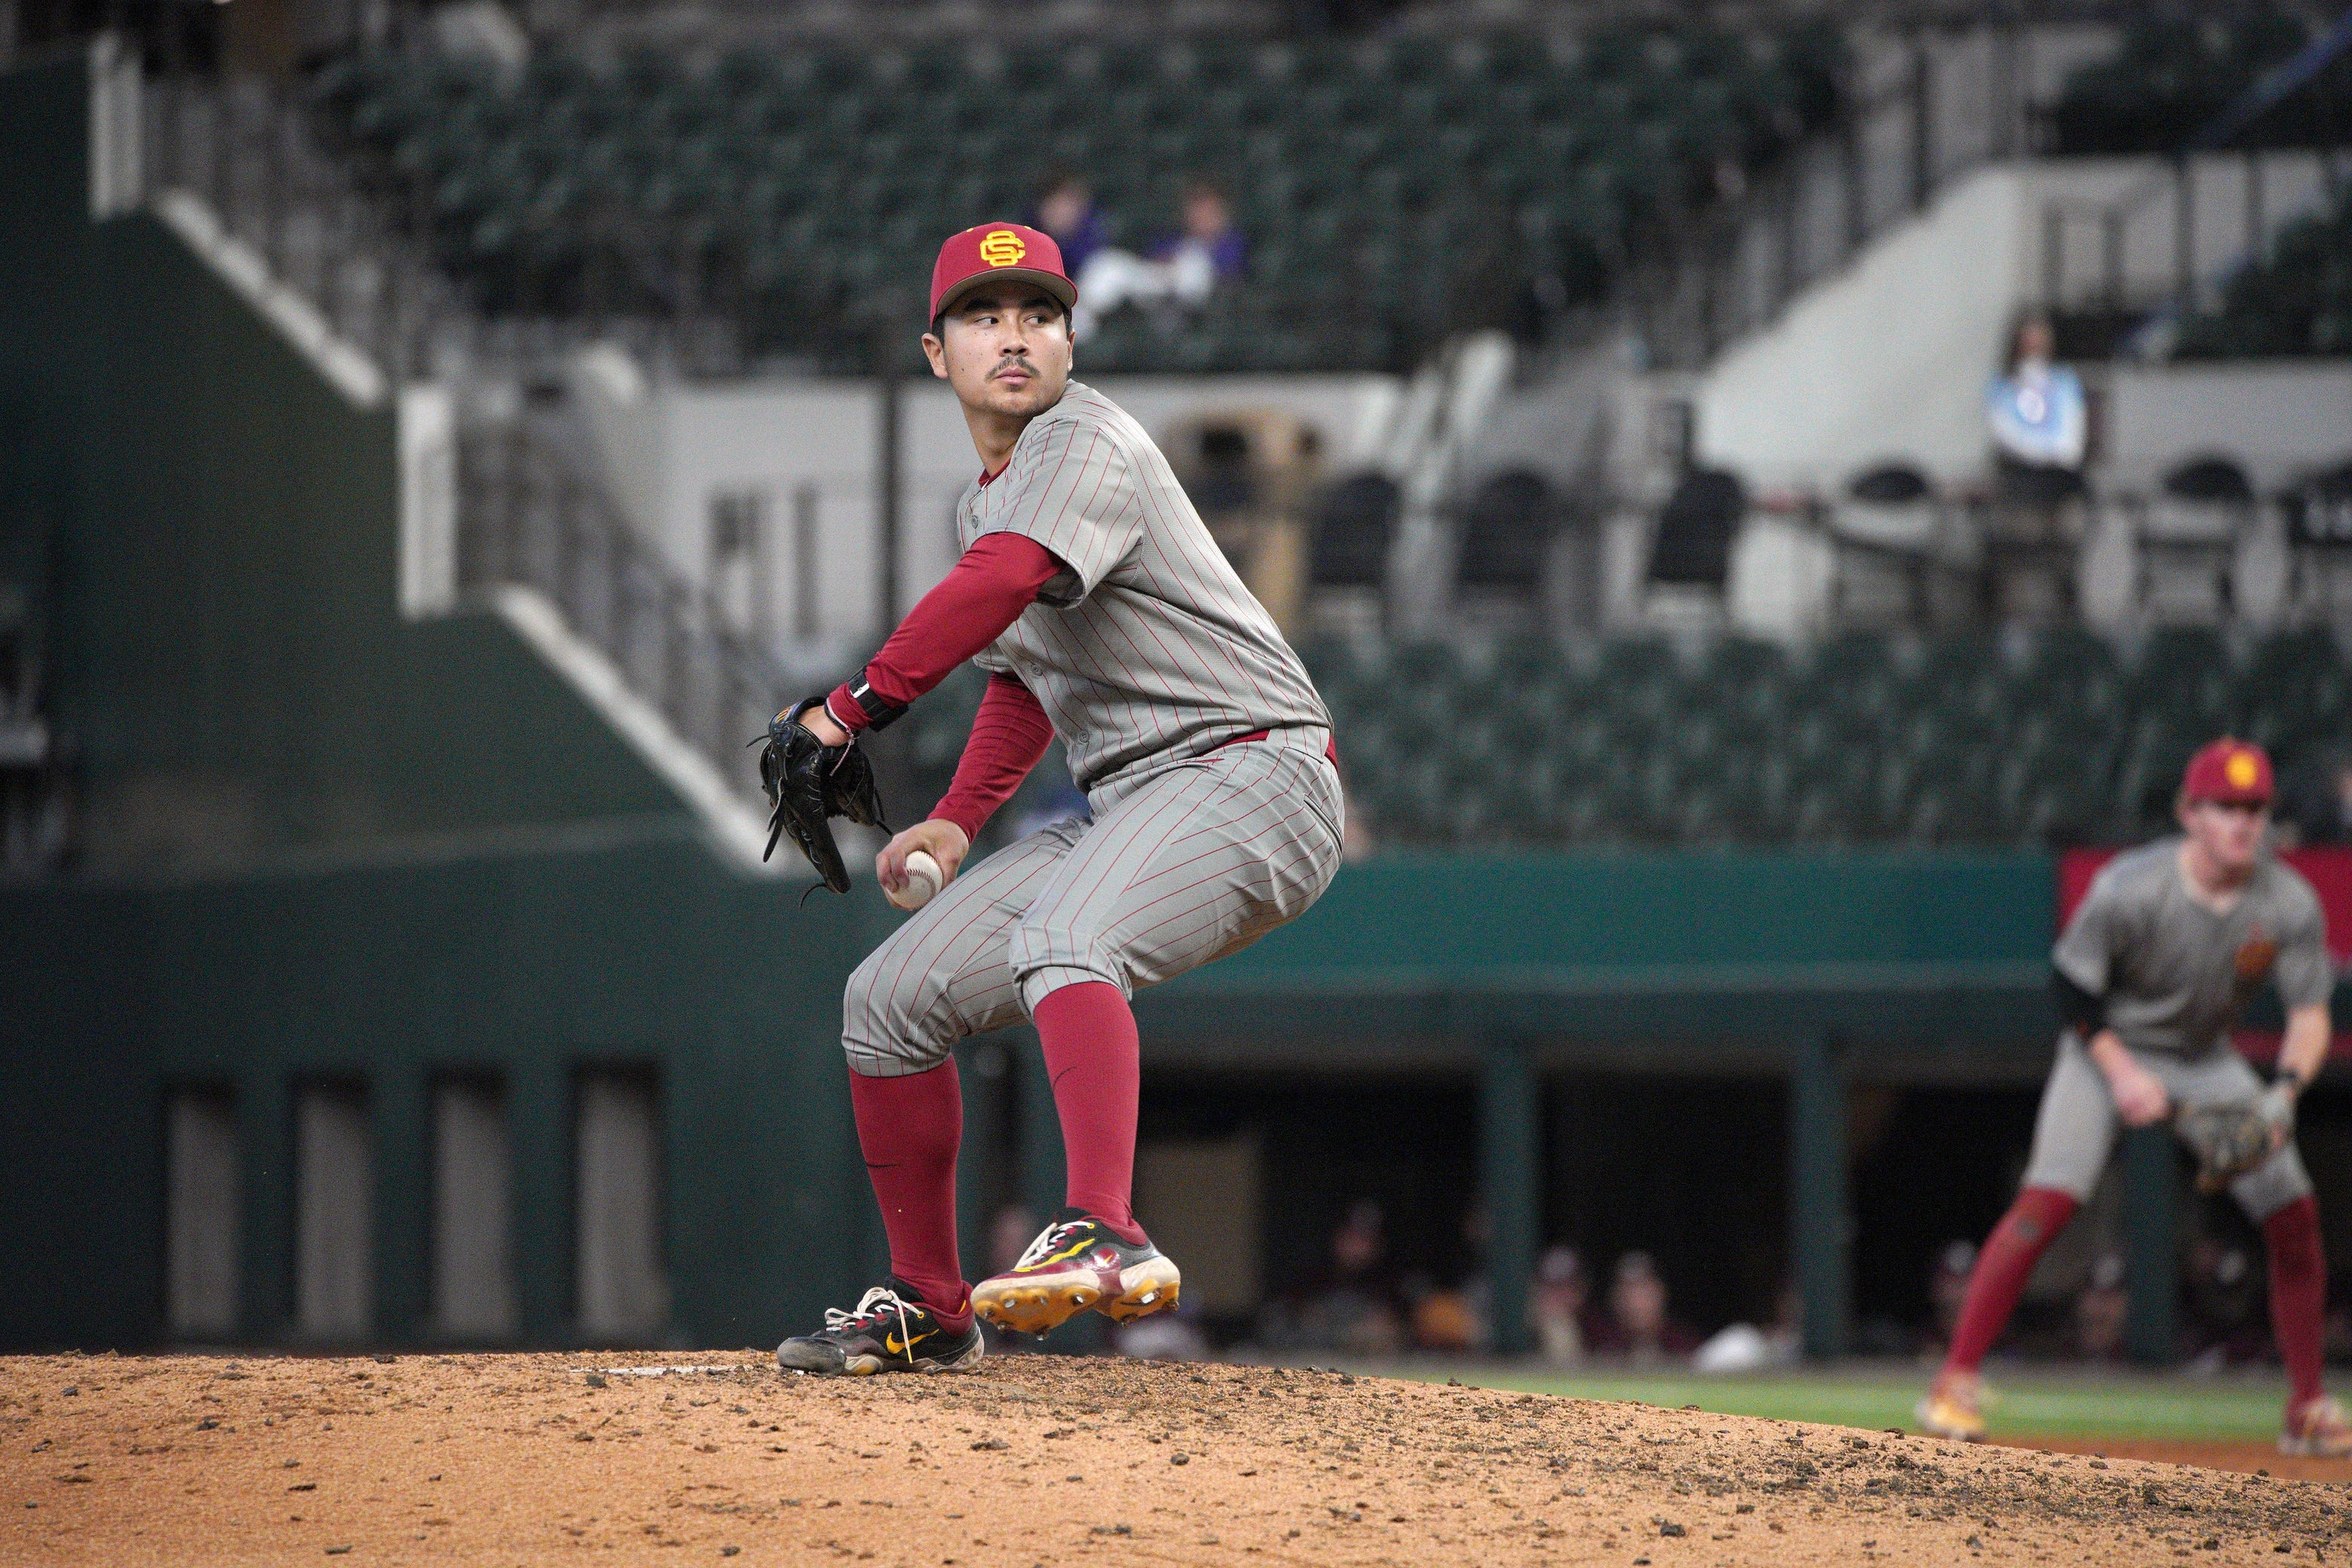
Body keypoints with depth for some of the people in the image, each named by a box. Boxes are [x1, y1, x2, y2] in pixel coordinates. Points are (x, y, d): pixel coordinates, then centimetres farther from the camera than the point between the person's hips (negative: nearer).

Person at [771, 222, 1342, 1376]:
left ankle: (1106, 1236, -54)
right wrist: (958, 823, 16)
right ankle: (927, 1310, 19)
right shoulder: (984, 500, 19)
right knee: (891, 998, 7)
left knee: (1063, 939, -38)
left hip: (1254, 771, -10)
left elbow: (1002, 584, -30)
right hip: (1128, 806, 10)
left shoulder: (1085, 443, -11)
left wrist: (859, 704, -29)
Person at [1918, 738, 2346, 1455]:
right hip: (2110, 1046, -4)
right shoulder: (2129, 890, -26)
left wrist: (2284, 1092, -31)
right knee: (2048, 1200, -22)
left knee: (2295, 1218, -3)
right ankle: (1955, 1385, -21)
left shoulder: (2291, 904, -17)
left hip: (2208, 1060, 4)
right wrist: (2123, 1075, -23)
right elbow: (2072, 985, -15)